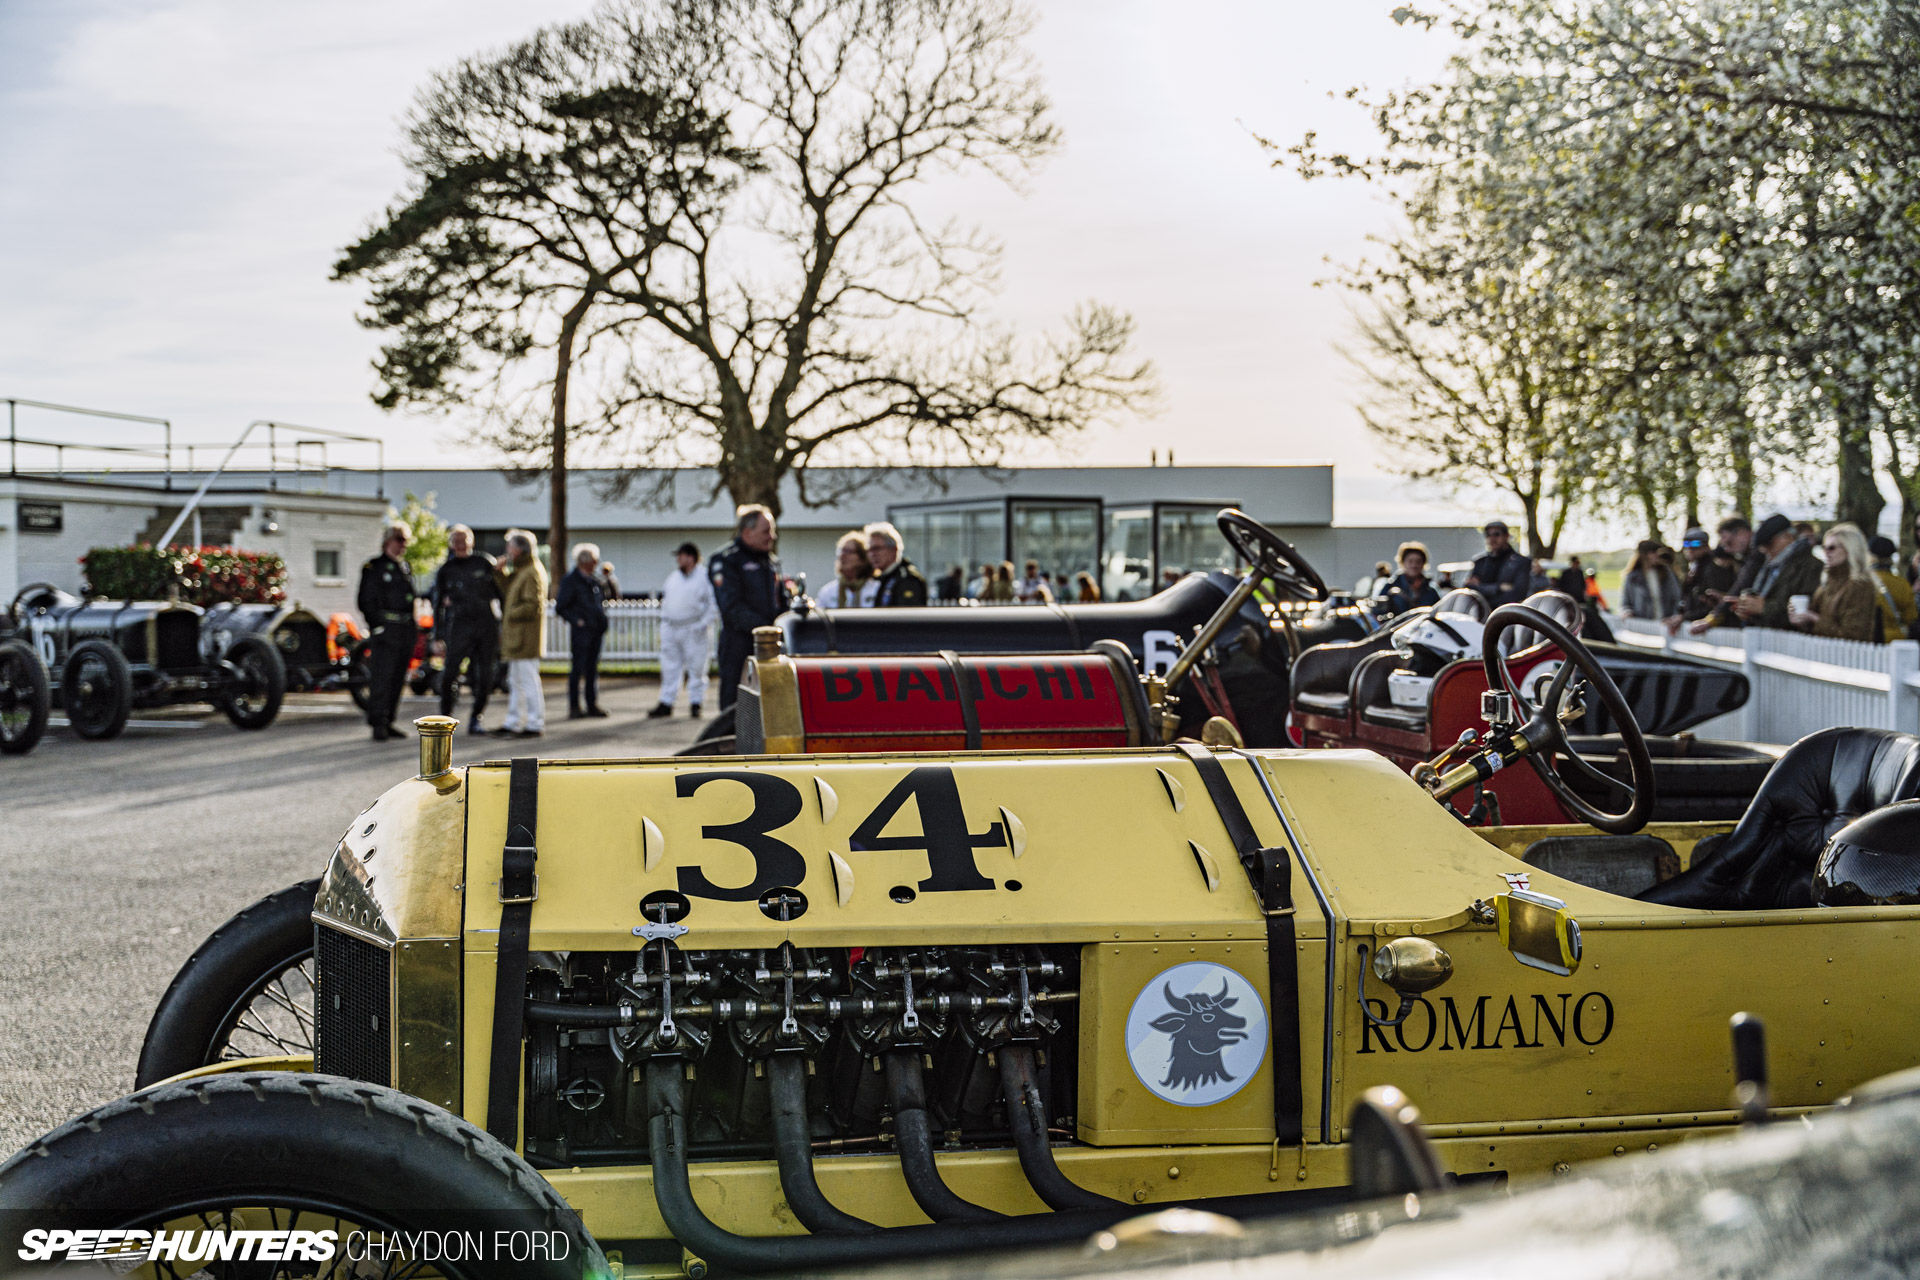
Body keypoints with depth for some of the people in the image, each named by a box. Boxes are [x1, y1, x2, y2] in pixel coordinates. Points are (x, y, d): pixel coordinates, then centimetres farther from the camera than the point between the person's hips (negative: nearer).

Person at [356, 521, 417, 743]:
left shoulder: (406, 568, 20)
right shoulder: (373, 567, -1)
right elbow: (366, 601, -5)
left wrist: (413, 629, 15)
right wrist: (376, 626, -13)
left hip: (406, 631, 7)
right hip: (386, 630, -7)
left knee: (398, 679, 9)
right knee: (381, 677, -10)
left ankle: (389, 721, 15)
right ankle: (378, 723, -8)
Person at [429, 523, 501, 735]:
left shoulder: (485, 562, 6)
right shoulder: (446, 570, 9)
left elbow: (501, 591, 11)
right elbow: (438, 605, 12)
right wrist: (437, 638, 7)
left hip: (488, 625, 0)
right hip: (460, 627, 0)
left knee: (486, 677, 1)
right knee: (449, 673, -12)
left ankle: (476, 720, 12)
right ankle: (445, 717, 2)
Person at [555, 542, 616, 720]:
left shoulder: (596, 580, 14)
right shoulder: (571, 581, -4)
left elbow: (614, 595, 19)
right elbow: (560, 607, -6)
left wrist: (609, 578, 6)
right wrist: (576, 621, -13)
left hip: (596, 632, 6)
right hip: (581, 632, -6)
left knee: (593, 669, 10)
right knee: (578, 669, -5)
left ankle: (592, 705, 15)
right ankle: (574, 707, -1)